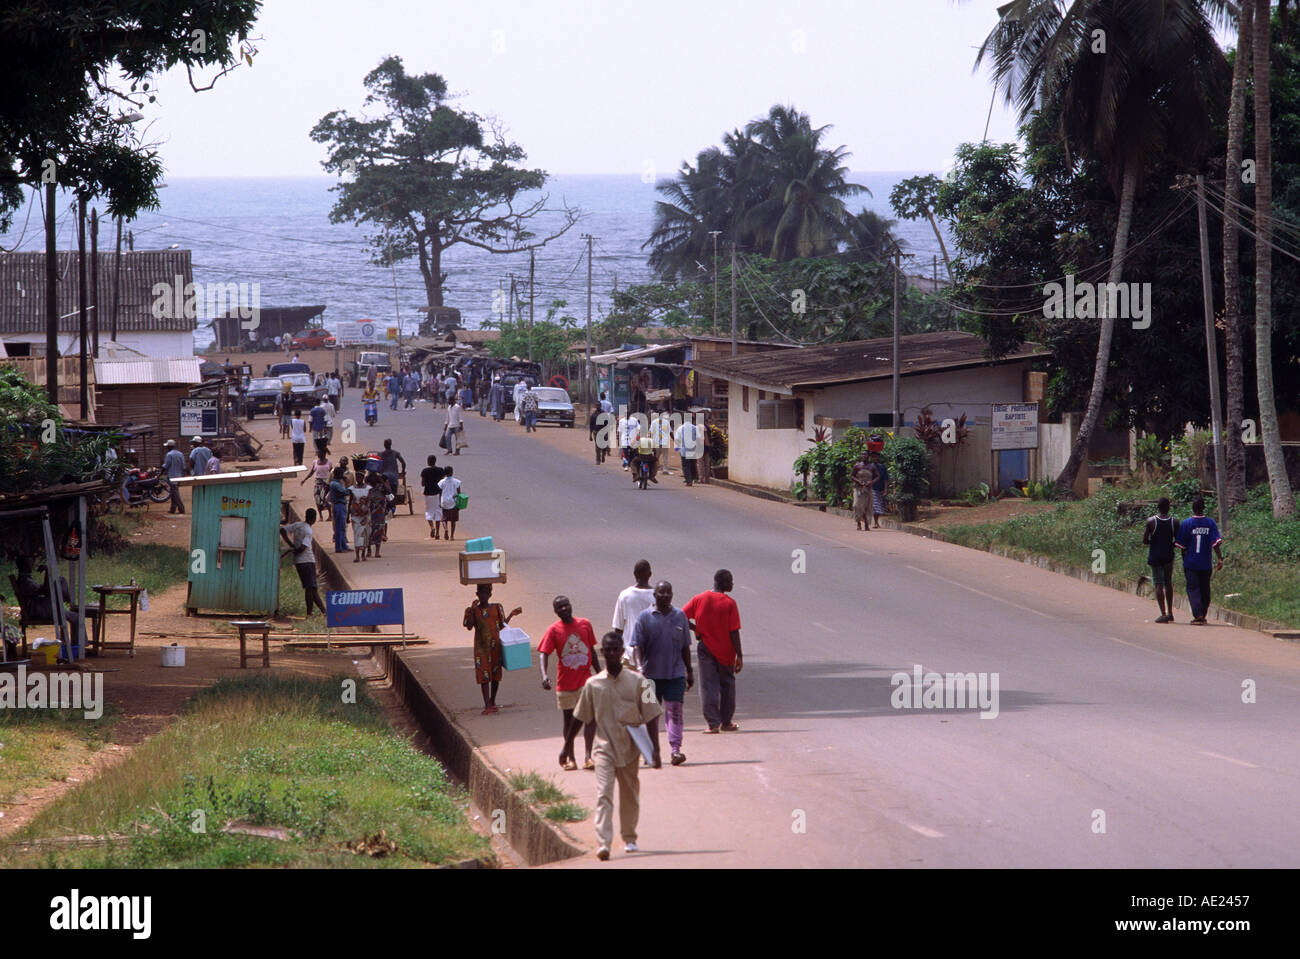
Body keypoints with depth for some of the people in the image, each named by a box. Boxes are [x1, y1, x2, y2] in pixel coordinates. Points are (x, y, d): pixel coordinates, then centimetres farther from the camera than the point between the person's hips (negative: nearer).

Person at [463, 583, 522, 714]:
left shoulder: (497, 607, 6)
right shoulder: (472, 610, 0)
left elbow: (502, 625, 11)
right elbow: (469, 626, -12)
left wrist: (511, 615, 1)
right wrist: (472, 610, -20)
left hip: (495, 644, 2)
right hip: (481, 646, -2)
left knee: (496, 675, 8)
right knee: (483, 676, -6)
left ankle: (492, 702, 24)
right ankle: (487, 705, -7)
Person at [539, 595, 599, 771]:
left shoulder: (585, 624, 3)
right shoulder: (553, 630, -5)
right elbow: (544, 653, -13)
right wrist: (544, 675, -30)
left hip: (585, 680, 1)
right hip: (565, 682, -1)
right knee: (568, 719, 7)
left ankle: (588, 756, -10)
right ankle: (570, 758, 19)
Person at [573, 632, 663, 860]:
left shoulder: (637, 681, -1)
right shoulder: (593, 684, 1)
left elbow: (651, 716, 1)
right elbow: (581, 719, 10)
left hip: (630, 747, 1)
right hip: (604, 747, -1)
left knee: (630, 794, 13)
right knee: (603, 794, -15)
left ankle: (629, 838, 32)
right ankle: (603, 843, -23)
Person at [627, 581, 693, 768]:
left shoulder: (680, 616, 7)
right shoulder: (645, 618, -1)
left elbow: (685, 647, 15)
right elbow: (636, 645, -5)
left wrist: (689, 671, 16)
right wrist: (639, 666, -21)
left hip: (676, 673, 1)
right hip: (651, 673, -1)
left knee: (674, 711, -10)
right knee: (652, 714, 5)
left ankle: (676, 749, -16)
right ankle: (654, 753, 14)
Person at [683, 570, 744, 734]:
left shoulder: (698, 599, -2)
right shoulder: (729, 603, -11)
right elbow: (734, 632, -12)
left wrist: (696, 629, 8)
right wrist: (739, 656, -8)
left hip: (705, 648, 1)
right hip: (725, 652, -1)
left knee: (708, 685, 4)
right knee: (727, 685, 14)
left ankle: (713, 723, -4)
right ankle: (726, 722, 20)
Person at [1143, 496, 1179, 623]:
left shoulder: (1151, 521, -11)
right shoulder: (1174, 522, -4)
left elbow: (1145, 541, -11)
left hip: (1155, 557, -3)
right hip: (1168, 556, 3)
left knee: (1159, 585, -2)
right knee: (1168, 584, 17)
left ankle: (1163, 614, -10)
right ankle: (1170, 612, 22)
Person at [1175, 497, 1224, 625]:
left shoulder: (1186, 523, -4)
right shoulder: (1210, 523, -1)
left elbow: (1182, 546, 0)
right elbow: (1216, 543, -8)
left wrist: (1184, 561, 10)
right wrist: (1220, 558, -6)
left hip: (1191, 563, -2)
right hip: (1205, 564, 2)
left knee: (1193, 588, -2)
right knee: (1205, 590, 14)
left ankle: (1198, 615, -18)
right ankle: (1202, 616, 21)